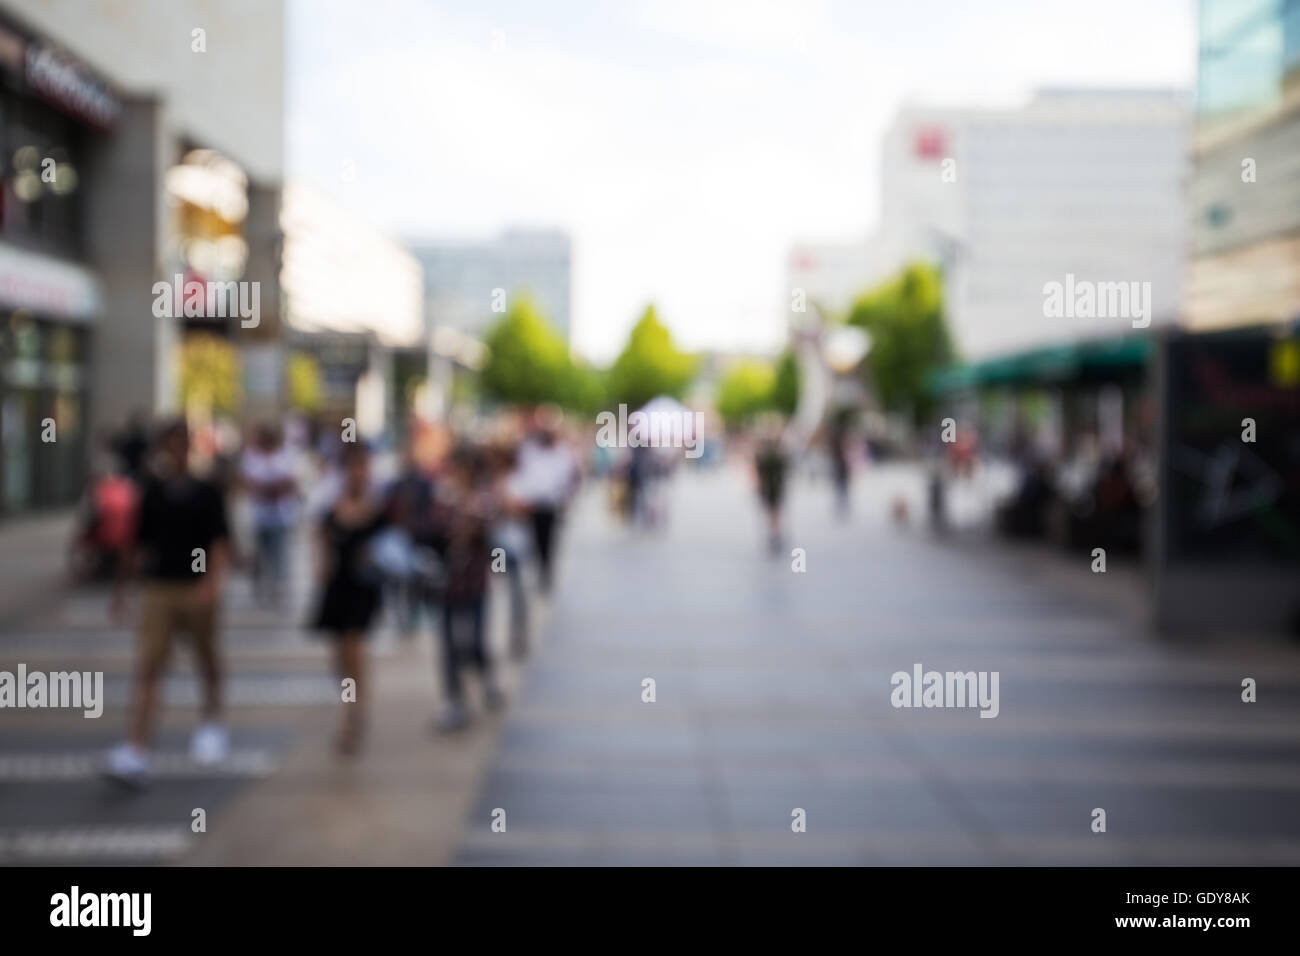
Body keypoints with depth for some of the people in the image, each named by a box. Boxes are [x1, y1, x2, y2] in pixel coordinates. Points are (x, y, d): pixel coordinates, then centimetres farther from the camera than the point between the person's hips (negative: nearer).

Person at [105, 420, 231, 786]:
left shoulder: (206, 494, -2)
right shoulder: (149, 492, 5)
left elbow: (220, 543, -7)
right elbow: (137, 543, 13)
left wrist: (212, 581, -22)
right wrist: (121, 585, 15)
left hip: (197, 590, -1)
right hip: (157, 590, 1)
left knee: (208, 663, 14)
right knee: (146, 669, -8)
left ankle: (211, 722, 37)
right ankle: (135, 751, -12)